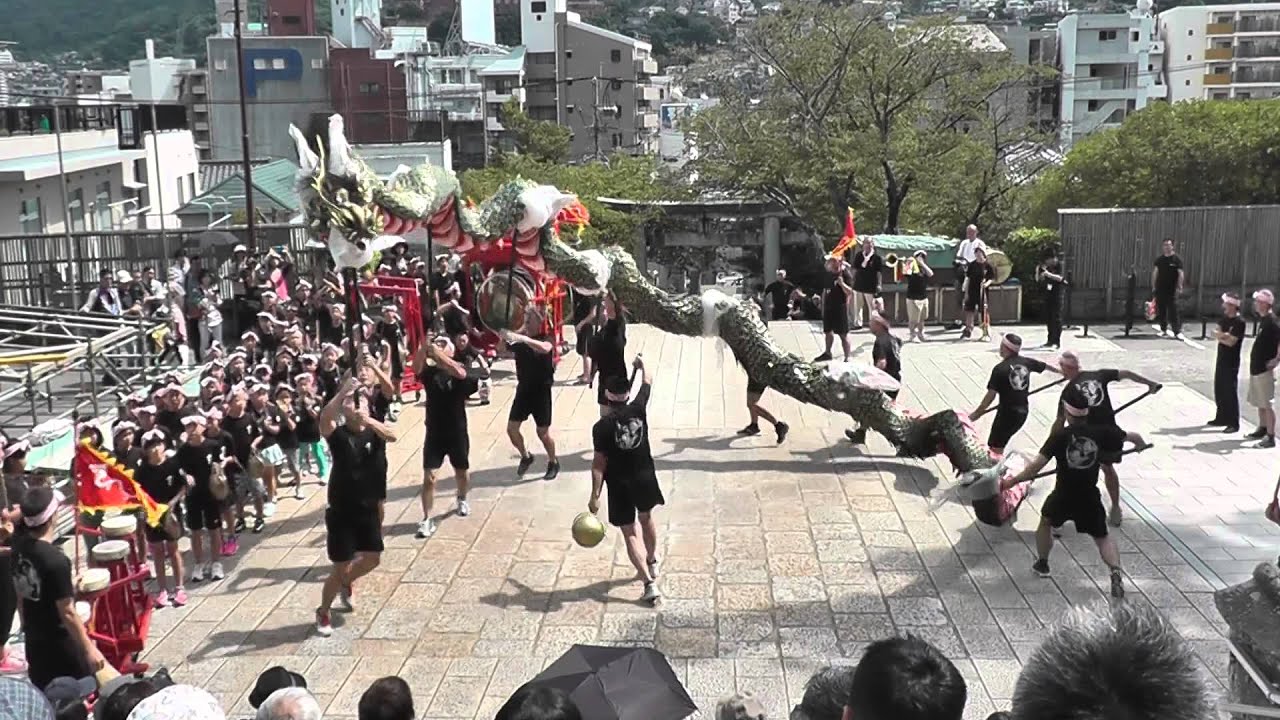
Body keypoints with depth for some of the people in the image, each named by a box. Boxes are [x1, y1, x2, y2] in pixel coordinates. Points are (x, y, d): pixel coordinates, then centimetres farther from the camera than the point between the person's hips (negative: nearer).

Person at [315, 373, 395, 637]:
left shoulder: (374, 432, -4)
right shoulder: (338, 434, -11)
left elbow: (392, 435, -28)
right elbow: (324, 418, -33)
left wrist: (367, 419, -43)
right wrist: (342, 392, -43)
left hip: (368, 508, 4)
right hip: (341, 511, -4)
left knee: (373, 558, 15)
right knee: (341, 568, 0)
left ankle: (346, 584, 45)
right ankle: (323, 612, 22)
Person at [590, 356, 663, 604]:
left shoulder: (602, 427, -16)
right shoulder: (638, 410, -8)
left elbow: (599, 463, -16)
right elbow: (648, 382, 11)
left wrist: (595, 496, -11)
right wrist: (642, 364, 31)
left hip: (619, 485, -3)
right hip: (644, 477, 4)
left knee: (630, 534, 4)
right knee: (646, 518, 29)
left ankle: (649, 582, -6)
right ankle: (652, 562, 48)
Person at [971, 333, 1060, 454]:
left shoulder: (1000, 369, -16)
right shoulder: (1026, 362, 1)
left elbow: (991, 395, -19)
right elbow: (1047, 366, 21)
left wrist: (976, 413, -13)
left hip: (1007, 412, -7)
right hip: (1023, 411, 7)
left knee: (995, 448, -4)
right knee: (1000, 443, 22)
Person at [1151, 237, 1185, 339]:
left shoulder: (1177, 259, -3)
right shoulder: (1159, 259, 9)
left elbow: (1181, 274, -7)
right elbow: (1155, 273, 12)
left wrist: (1179, 287, -14)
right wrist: (1153, 286, 6)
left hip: (1172, 290, -4)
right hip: (1160, 289, 4)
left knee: (1173, 311, -8)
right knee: (1161, 311, 6)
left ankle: (1177, 332, -6)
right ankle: (1163, 330, 16)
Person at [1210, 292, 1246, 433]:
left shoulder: (1239, 322, -16)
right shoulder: (1225, 318, 10)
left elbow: (1231, 342, -19)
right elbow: (1215, 332, 2)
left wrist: (1219, 336, -4)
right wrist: (1224, 335, -17)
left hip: (1231, 363, -8)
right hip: (1221, 359, 8)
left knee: (1230, 392, -5)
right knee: (1219, 390, 14)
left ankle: (1234, 424, 0)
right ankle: (1221, 418, 26)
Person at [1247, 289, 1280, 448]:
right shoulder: (1263, 320, 11)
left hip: (1265, 369, -10)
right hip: (1256, 367, 10)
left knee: (1267, 404, -6)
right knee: (1259, 402, 19)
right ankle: (1262, 429, 32)